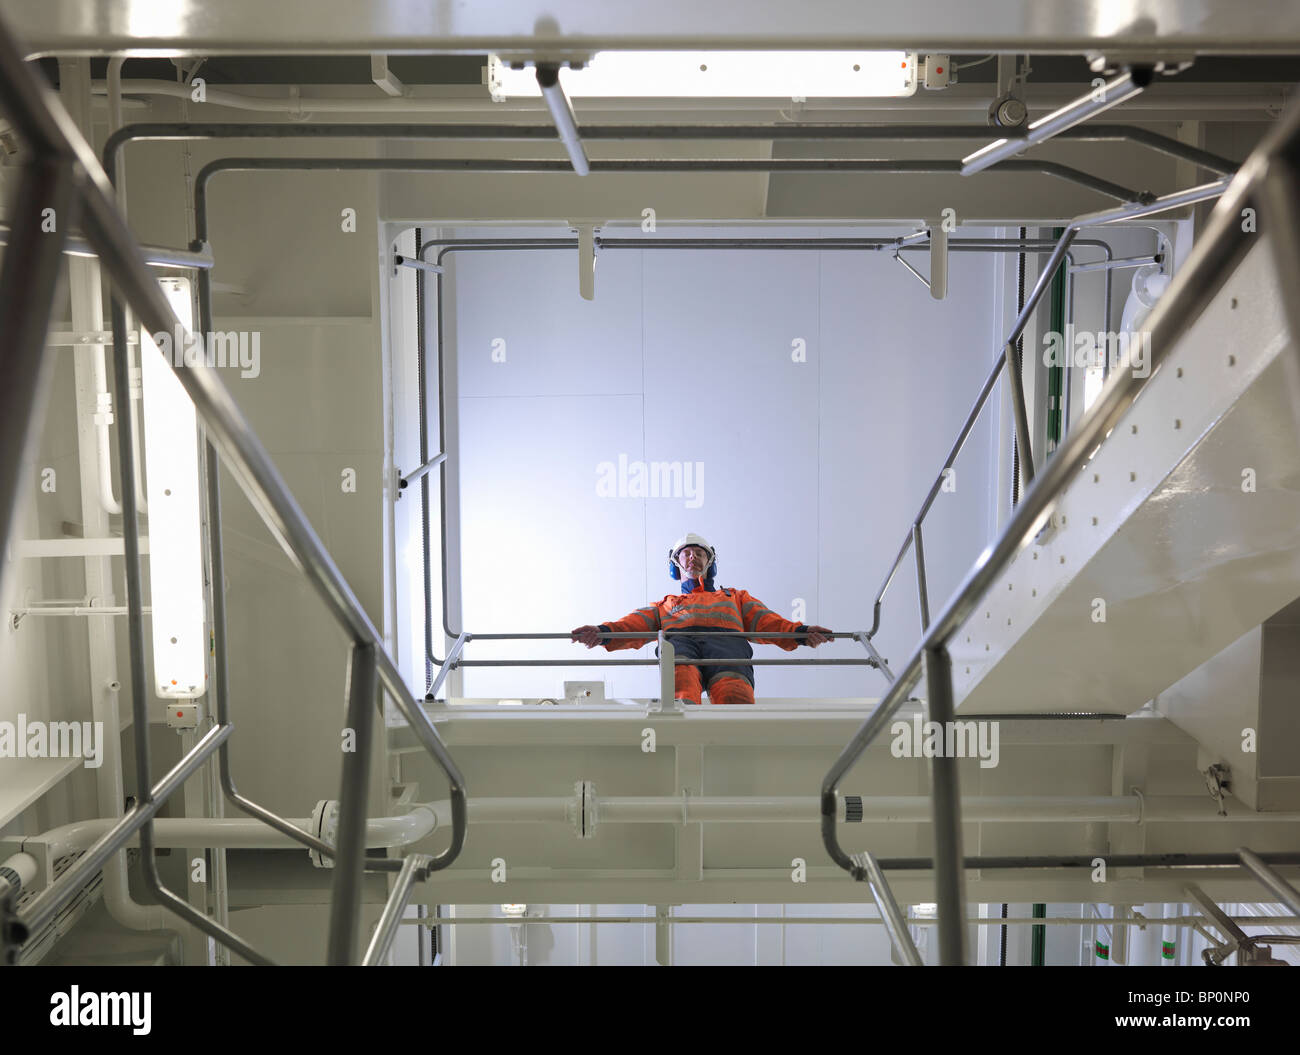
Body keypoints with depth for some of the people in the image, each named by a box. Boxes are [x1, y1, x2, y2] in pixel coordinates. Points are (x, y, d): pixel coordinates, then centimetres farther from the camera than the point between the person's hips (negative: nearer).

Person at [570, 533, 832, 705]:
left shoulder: (735, 597, 42)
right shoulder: (666, 604, 41)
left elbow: (765, 621, 24)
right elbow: (636, 625, 21)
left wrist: (800, 632, 2)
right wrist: (603, 632, -1)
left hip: (726, 642, 1)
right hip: (679, 640, -1)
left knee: (734, 690, -37)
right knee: (680, 679, -41)